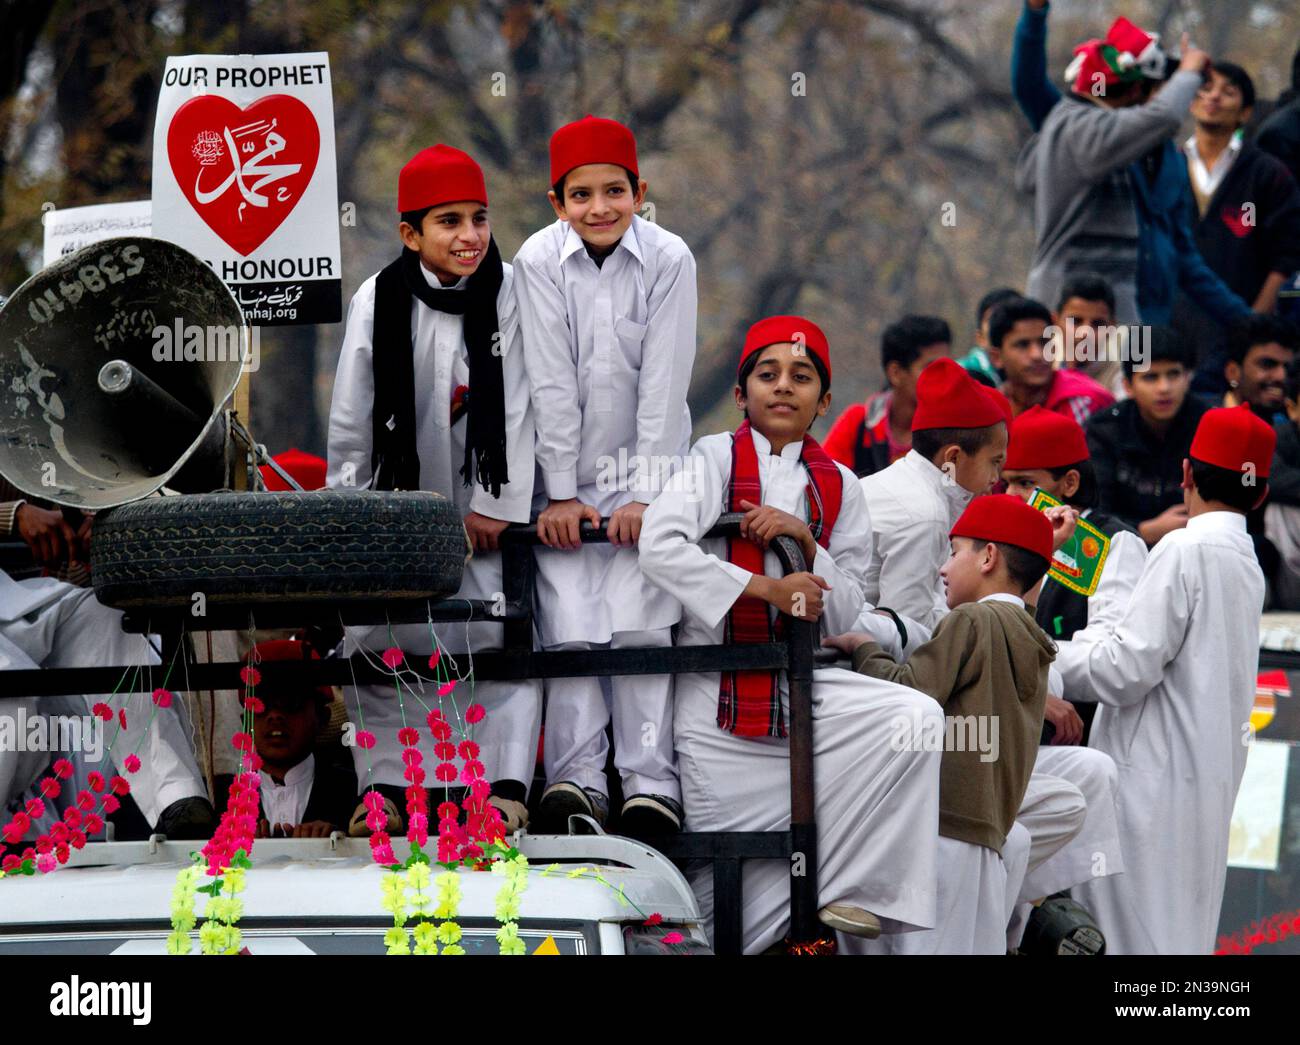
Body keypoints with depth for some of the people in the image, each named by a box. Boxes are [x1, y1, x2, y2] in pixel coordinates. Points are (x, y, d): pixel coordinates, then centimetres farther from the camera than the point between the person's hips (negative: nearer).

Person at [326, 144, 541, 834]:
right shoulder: (378, 301, -4)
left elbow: (517, 407, -6)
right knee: (375, 636, -4)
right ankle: (385, 785, -1)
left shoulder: (508, 293, -7)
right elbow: (350, 417, 2)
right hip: (397, 505, 1)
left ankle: (506, 788, -10)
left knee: (505, 635, -10)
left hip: (483, 509, -1)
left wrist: (496, 507, -8)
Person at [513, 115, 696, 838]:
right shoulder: (541, 261, -8)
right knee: (568, 628, -9)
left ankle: (652, 785, -7)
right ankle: (576, 779, -5)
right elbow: (552, 384, -8)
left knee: (641, 627, -9)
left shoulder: (669, 260, -9)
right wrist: (560, 494, -9)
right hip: (568, 473, 1)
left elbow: (663, 384, -9)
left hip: (644, 472, -1)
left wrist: (644, 495, -12)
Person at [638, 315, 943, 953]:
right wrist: (767, 588, -18)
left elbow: (844, 611, 9)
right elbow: (660, 547, -16)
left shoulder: (837, 487, 12)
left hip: (802, 684, 3)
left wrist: (806, 541, -9)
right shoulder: (716, 459, 1)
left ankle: (845, 894, -16)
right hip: (717, 687, -3)